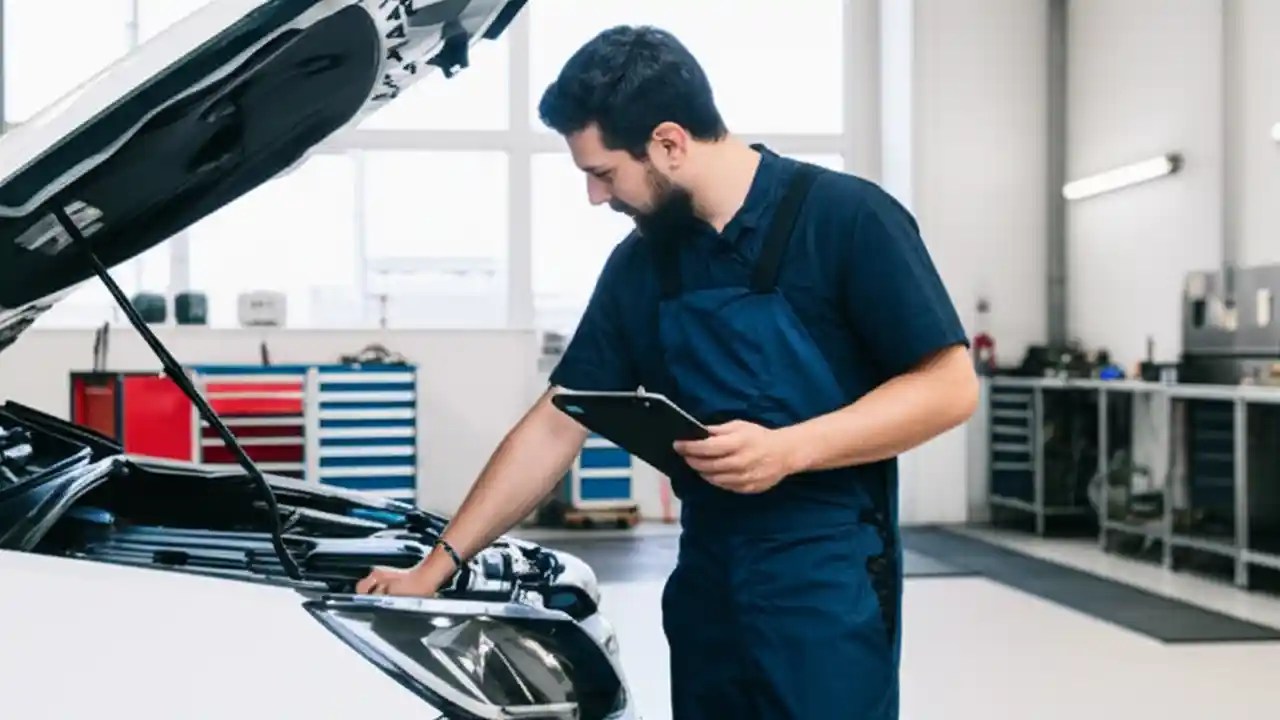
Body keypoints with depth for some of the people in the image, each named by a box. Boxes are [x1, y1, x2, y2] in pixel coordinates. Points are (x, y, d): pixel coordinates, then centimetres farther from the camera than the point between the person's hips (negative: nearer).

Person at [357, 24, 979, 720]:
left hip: (824, 580, -5)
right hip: (705, 578, 6)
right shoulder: (639, 264, 7)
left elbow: (950, 386, -12)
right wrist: (438, 565, 6)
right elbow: (554, 428, 9)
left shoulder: (847, 219, -10)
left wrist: (788, 449, -23)